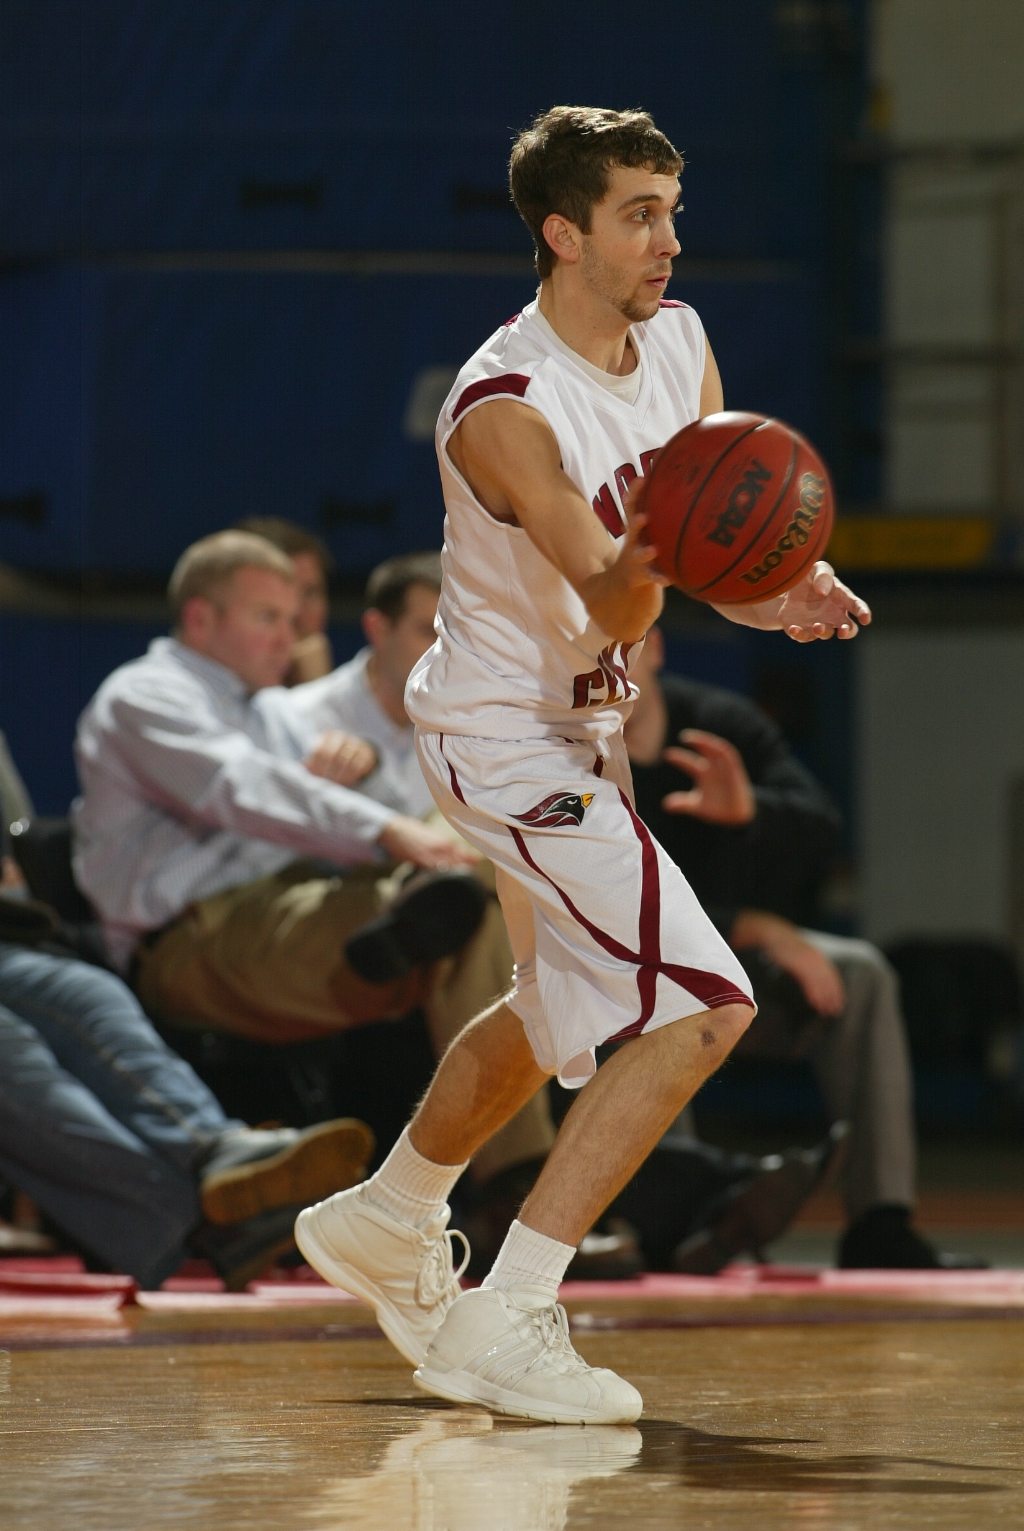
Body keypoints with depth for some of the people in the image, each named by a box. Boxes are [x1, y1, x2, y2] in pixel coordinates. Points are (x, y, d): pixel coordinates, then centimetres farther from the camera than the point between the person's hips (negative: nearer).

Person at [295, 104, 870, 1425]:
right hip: (503, 739, -9)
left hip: (576, 728, 9)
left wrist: (785, 597, -20)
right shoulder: (503, 408, -27)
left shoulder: (681, 349, -2)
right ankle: (503, 1324, -17)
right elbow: (605, 605, -32)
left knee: (571, 1006, 28)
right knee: (698, 1007, -20)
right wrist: (639, 563, -55)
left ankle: (386, 1223, 50)